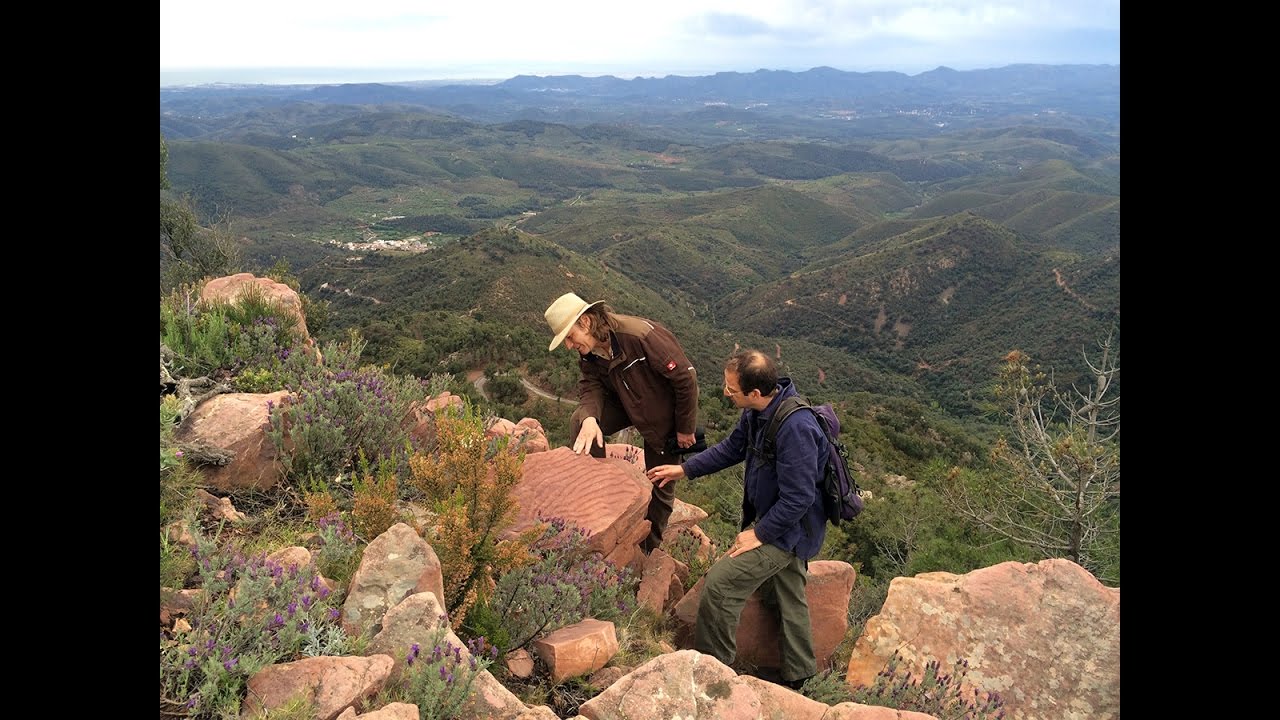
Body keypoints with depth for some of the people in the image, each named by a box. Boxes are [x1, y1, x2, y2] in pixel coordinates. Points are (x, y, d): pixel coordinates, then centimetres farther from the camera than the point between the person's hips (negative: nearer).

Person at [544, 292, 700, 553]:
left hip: (663, 415, -5)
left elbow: (685, 377, -29)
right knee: (579, 423, -20)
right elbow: (591, 386, -13)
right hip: (625, 404, 6)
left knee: (661, 485, 6)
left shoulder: (640, 335, -35)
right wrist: (589, 417, -38)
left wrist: (685, 429, -18)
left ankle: (650, 550, 28)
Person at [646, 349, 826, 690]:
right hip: (781, 524, 9)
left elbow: (798, 498, -30)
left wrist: (760, 534, -20)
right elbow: (732, 447, 12)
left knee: (720, 582, -10)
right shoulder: (757, 412, -5)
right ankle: (797, 676, 39)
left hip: (788, 528, -9)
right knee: (786, 598, 21)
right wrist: (685, 469, 9)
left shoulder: (795, 429, -34)